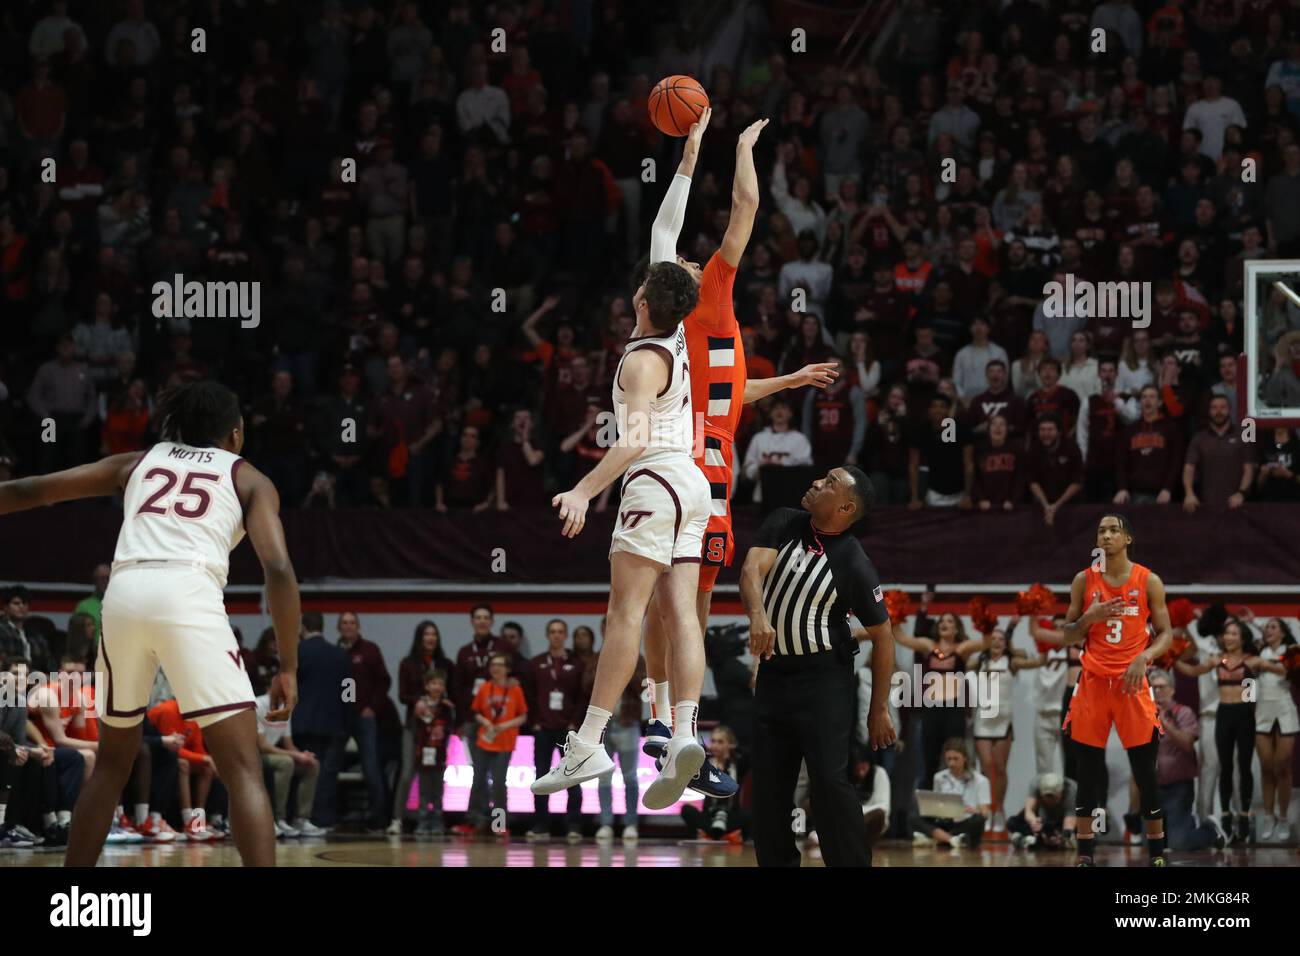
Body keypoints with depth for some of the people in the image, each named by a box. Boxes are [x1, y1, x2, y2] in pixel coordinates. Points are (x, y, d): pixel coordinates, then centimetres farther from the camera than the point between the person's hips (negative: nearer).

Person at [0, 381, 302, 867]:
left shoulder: (139, 461, 29)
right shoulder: (248, 478, 20)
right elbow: (278, 568, 4)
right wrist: (288, 667, 8)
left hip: (124, 595, 4)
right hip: (189, 596, -4)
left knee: (112, 762, 23)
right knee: (243, 771, -3)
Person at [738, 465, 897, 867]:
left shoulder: (854, 564, -11)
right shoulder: (784, 524, 0)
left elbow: (881, 636, -5)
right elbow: (752, 569, -16)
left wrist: (879, 709, -4)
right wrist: (757, 615, -37)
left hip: (824, 680, -5)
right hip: (773, 673, 5)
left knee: (830, 780, -15)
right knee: (768, 787, 5)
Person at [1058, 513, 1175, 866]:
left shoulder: (1148, 581, 1)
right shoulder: (1084, 580, 6)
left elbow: (1165, 633, 2)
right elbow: (1068, 636, 9)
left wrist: (1144, 657, -17)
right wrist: (1089, 617, -11)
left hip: (1131, 682, -2)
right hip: (1092, 682, 2)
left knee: (1145, 771, -1)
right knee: (1088, 769, 1)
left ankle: (1157, 853, 9)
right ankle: (1085, 853, 8)